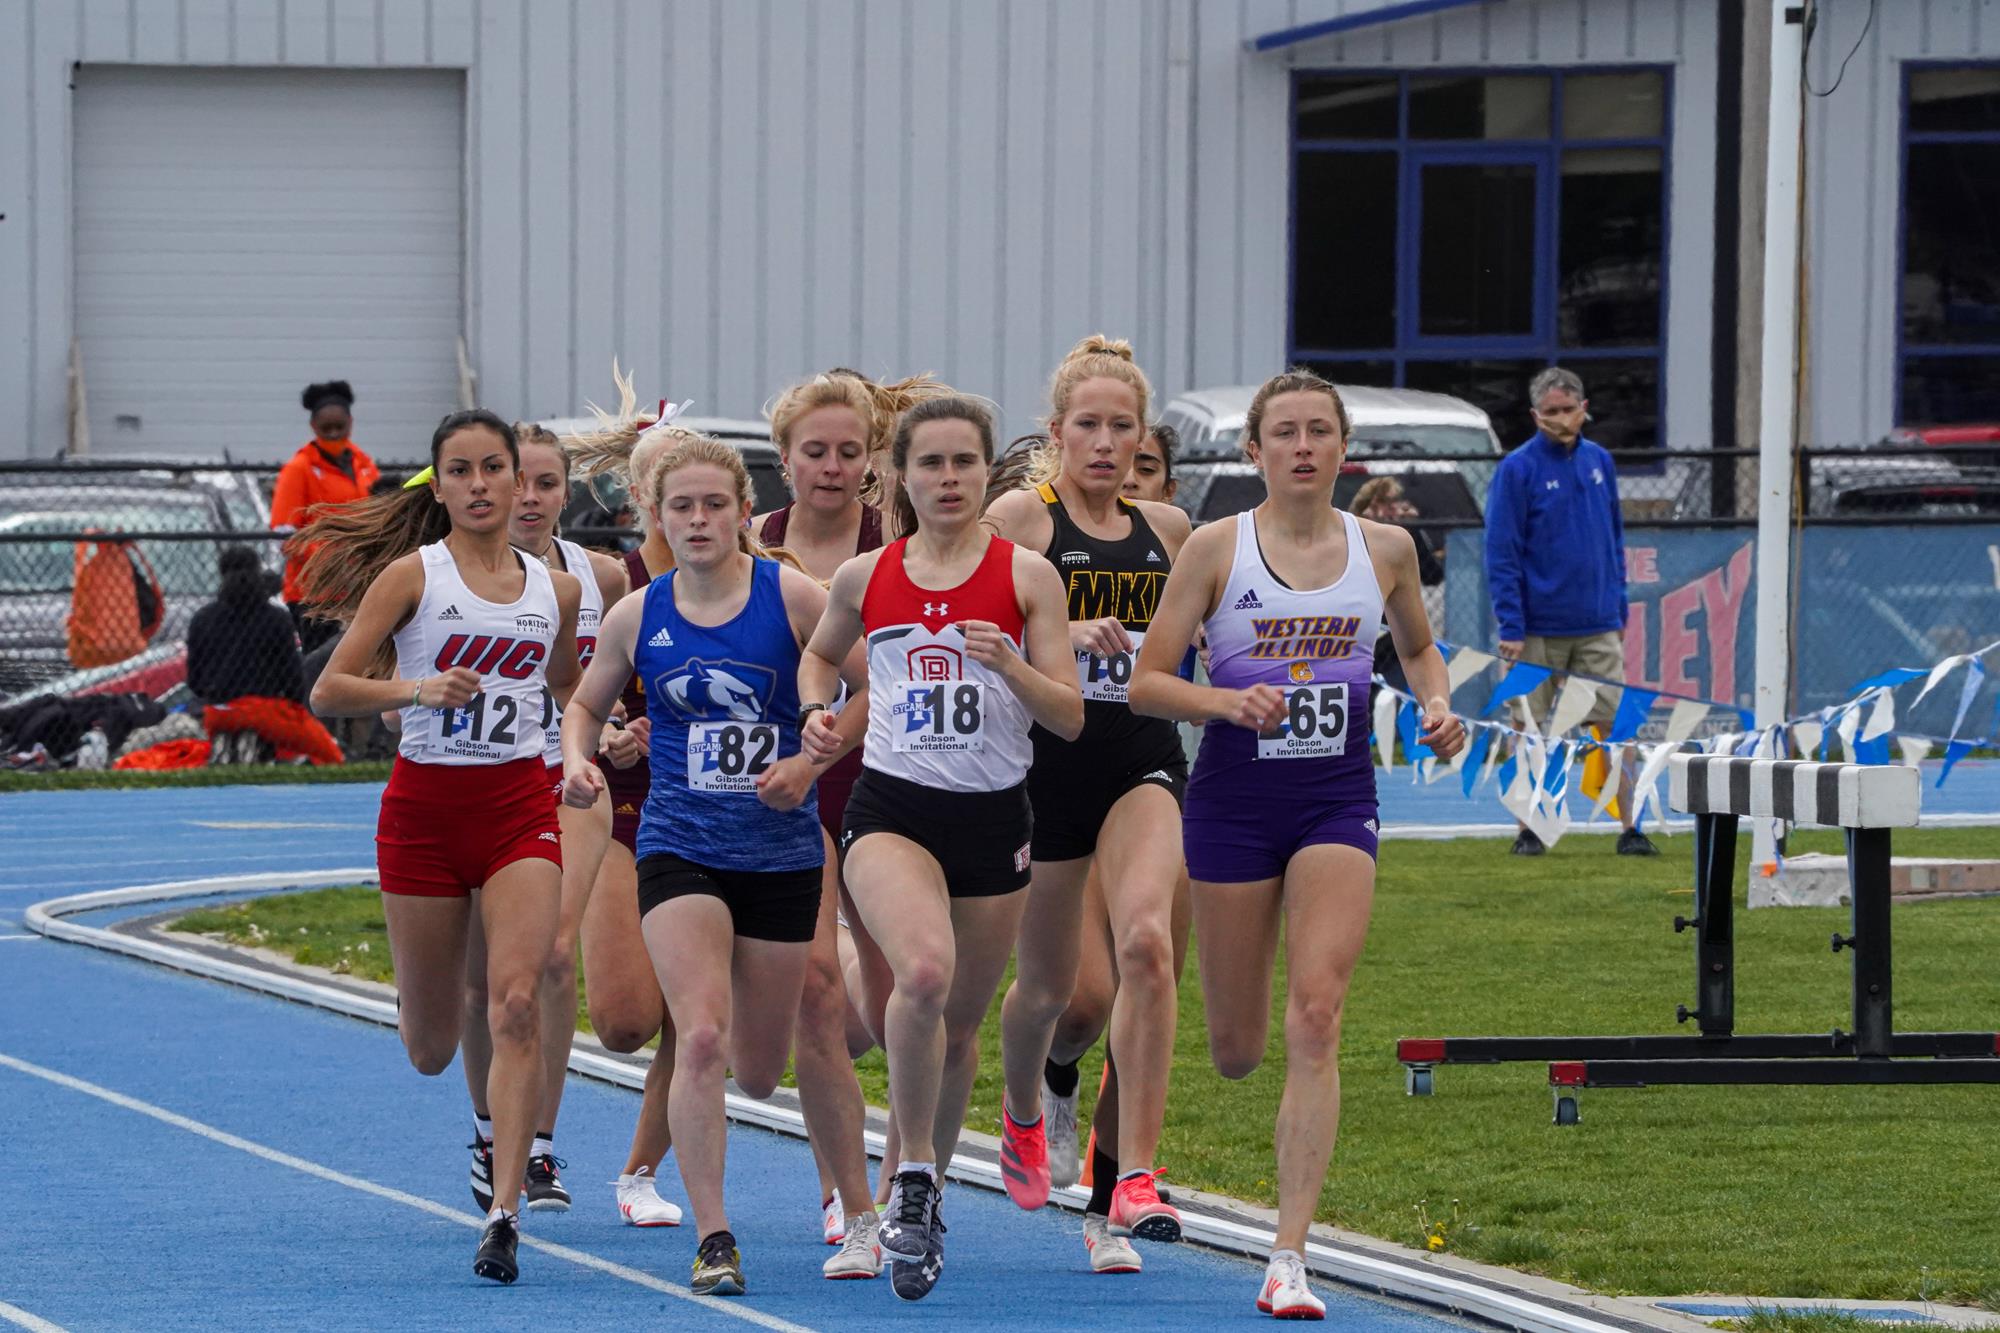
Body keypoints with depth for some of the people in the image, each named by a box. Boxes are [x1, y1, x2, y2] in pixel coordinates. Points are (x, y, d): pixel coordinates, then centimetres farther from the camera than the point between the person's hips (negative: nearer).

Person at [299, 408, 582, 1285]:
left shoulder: (555, 589, 8)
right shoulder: (412, 575, -4)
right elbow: (329, 692, -8)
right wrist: (418, 689, -23)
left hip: (519, 808, 1)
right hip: (425, 806, -1)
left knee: (517, 1004, -19)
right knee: (430, 1048, 7)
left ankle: (504, 1212, -20)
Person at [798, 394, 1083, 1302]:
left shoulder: (1026, 575, 0)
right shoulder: (865, 577, 4)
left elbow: (1071, 717, -2)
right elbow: (820, 652, 26)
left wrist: (1009, 664, -20)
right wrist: (818, 713, 5)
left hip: (993, 817, 1)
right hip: (891, 809, -1)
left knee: (959, 1024, 11)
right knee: (925, 972, -29)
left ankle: (922, 1191, 34)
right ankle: (914, 1174, -15)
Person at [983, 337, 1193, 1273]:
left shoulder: (1166, 527, 10)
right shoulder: (1022, 515, -3)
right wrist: (1066, 633, -27)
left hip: (1144, 757, 2)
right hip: (1047, 762, -2)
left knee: (1146, 941, -23)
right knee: (1047, 979, 12)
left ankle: (1134, 1177, -24)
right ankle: (1023, 1115, 48)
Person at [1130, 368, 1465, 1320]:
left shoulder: (1384, 550, 3)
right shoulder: (1215, 548, -4)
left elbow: (1418, 646, 22)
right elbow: (1146, 683, -3)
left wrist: (1436, 706, 2)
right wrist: (1224, 701, -21)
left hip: (1337, 802, 1)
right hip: (1234, 802, -1)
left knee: (1315, 1021, -16)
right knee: (1236, 1053, 5)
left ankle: (1289, 1259, -17)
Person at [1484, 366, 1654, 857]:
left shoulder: (1600, 462, 9)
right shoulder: (1517, 470, -6)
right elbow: (1501, 554, -7)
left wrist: (1619, 608, 14)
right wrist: (1510, 626, -13)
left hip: (1598, 627, 3)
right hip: (1539, 630, -3)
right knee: (1530, 730, 3)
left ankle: (1630, 828, 1)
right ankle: (1529, 830, 10)